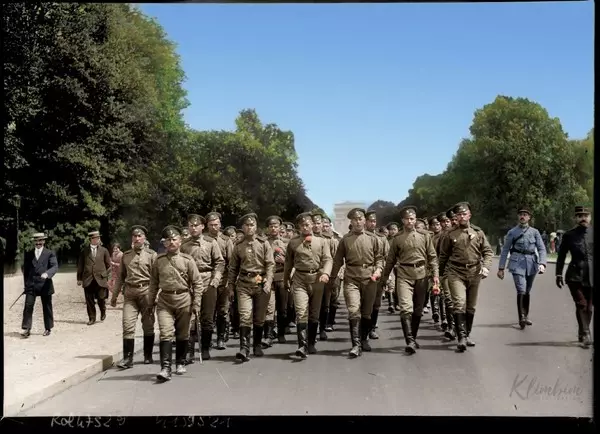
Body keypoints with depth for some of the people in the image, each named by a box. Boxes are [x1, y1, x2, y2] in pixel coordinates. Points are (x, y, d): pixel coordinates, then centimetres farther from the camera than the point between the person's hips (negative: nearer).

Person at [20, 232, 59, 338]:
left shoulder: (50, 253, 2)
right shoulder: (28, 254, 11)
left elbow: (55, 266, -8)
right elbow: (25, 269, 16)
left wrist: (47, 273, -27)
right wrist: (26, 283, 10)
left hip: (45, 285, -2)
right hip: (31, 285, 2)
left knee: (47, 307, 7)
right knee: (28, 306, -8)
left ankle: (48, 328, 18)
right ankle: (26, 329, -8)